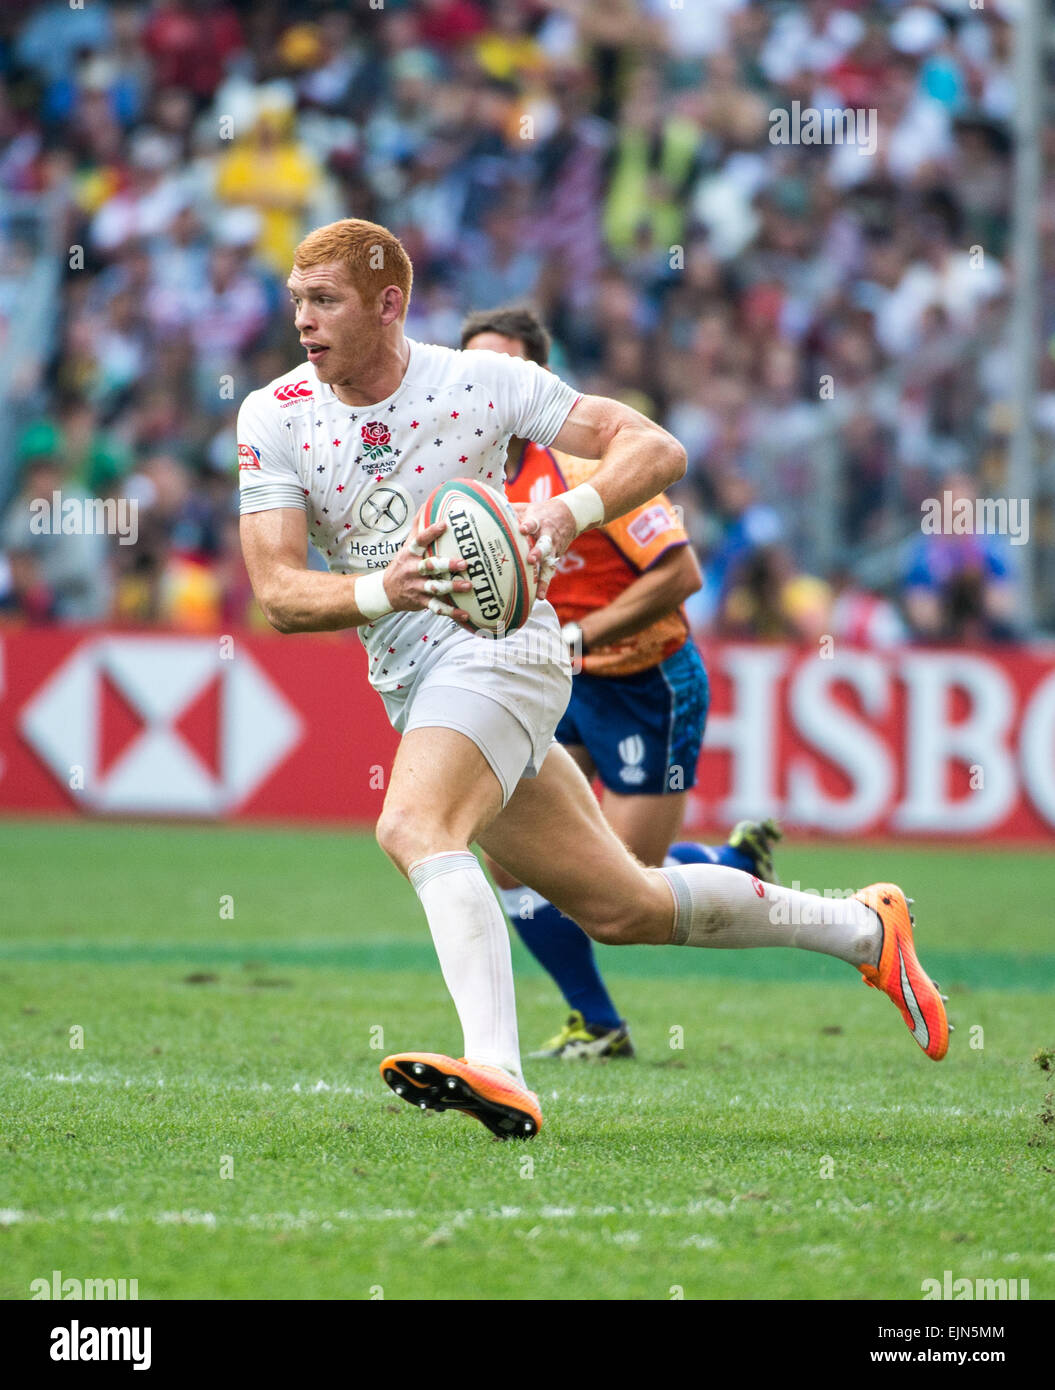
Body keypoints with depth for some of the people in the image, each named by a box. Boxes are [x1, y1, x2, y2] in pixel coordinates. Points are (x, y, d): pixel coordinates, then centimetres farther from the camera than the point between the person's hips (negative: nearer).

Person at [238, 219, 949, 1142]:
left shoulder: (479, 382, -9)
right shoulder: (275, 416, -1)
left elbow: (657, 448, -6)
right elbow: (277, 594, -9)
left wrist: (572, 511, -26)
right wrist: (381, 589, -29)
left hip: (497, 645, -6)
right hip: (409, 684, 6)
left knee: (413, 827, -33)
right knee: (623, 907, 12)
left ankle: (498, 1074, -47)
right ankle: (864, 931, 29)